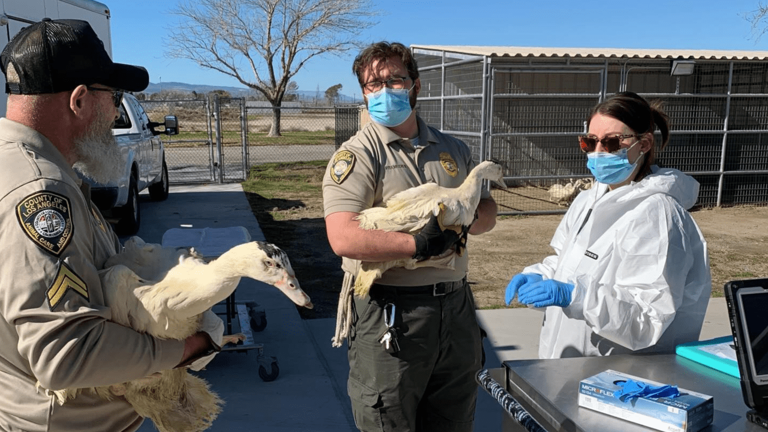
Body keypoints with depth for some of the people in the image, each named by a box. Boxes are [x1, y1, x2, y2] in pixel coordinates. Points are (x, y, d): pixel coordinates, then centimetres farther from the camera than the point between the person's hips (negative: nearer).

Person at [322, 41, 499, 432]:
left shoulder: (453, 149, 10)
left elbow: (487, 210, 16)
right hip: (389, 314, -5)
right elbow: (343, 238, -23)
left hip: (456, 308, 6)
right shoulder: (356, 155, -10)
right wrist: (422, 244, -22)